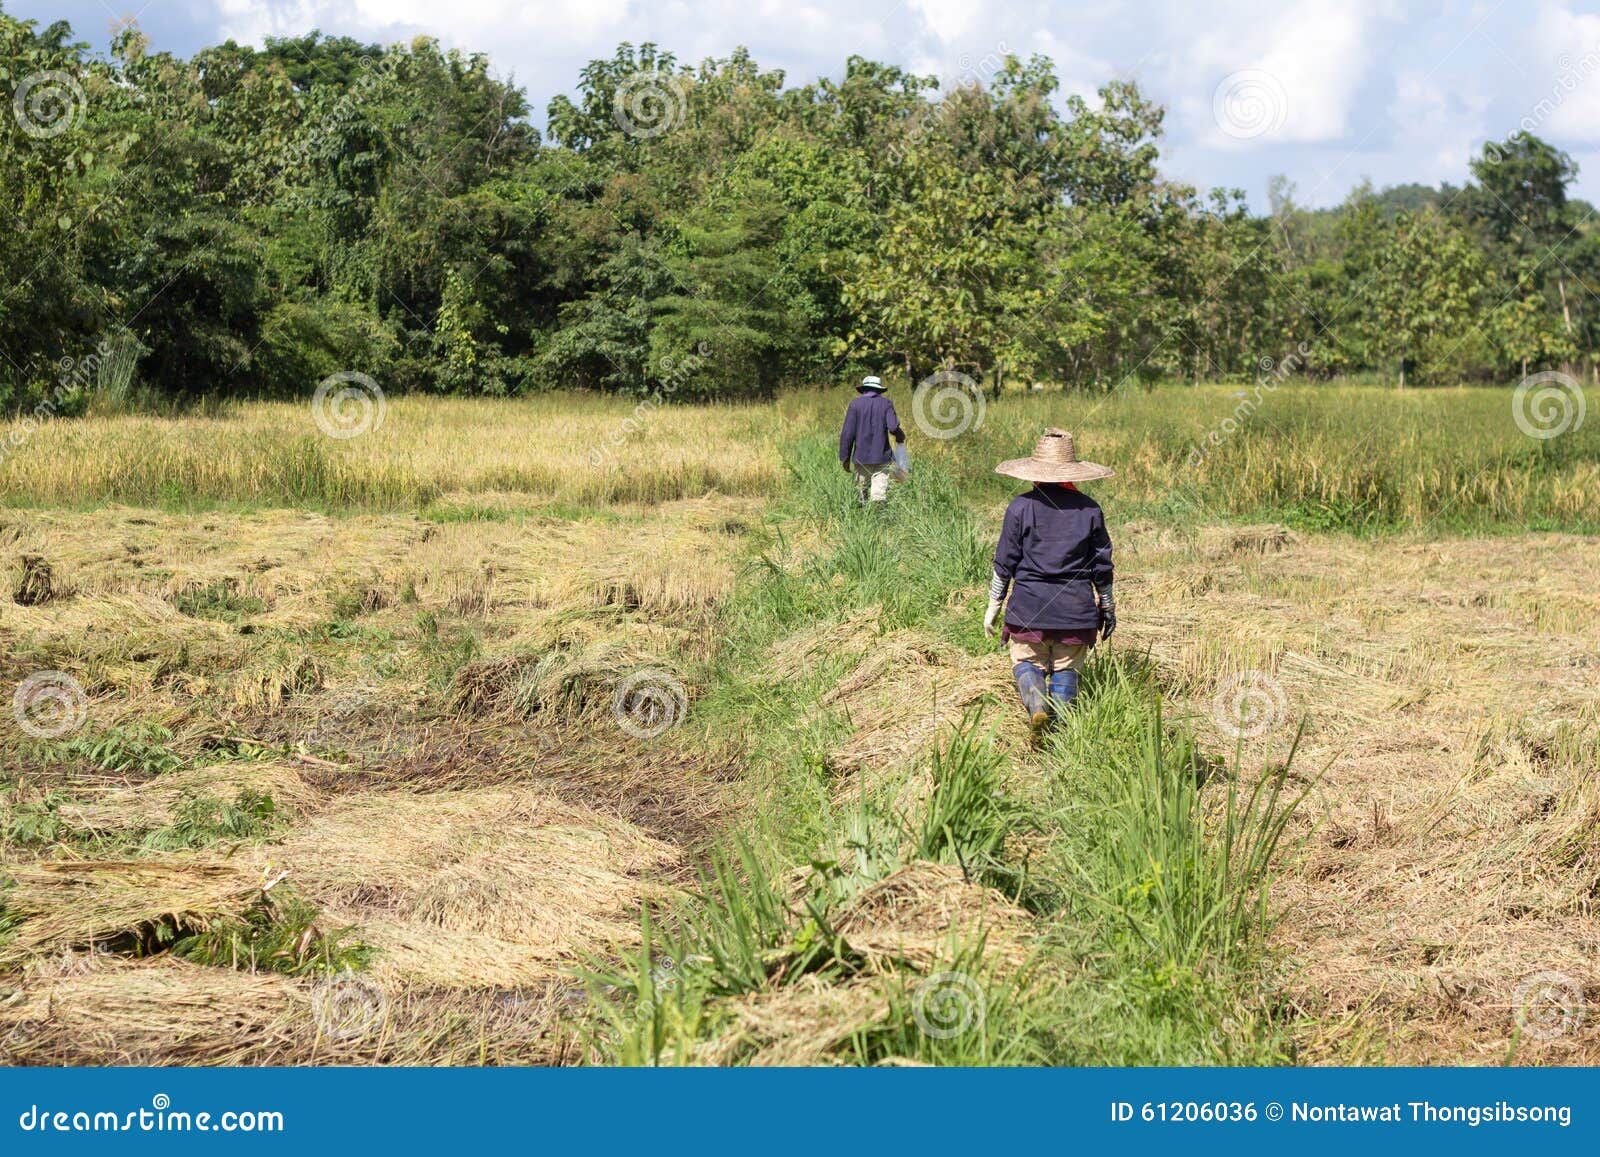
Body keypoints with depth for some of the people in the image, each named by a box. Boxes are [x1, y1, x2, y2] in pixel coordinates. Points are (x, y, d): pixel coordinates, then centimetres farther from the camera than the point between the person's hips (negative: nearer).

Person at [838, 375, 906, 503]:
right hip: (882, 457, -1)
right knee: (880, 494, -5)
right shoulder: (886, 403, 2)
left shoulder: (855, 403, 2)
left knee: (861, 492, 10)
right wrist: (900, 436, 10)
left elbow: (847, 432, -3)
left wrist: (844, 457, 2)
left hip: (861, 458, 1)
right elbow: (893, 427, -12)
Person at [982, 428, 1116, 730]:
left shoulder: (1021, 506, -4)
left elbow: (1005, 561, -1)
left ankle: (1035, 702, -17)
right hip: (1076, 604, 1)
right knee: (1066, 668, 11)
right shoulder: (1090, 509, 2)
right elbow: (1102, 563, 8)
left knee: (1027, 661, 10)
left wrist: (994, 604, 9)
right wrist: (1108, 606, 20)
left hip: (1029, 604, -1)